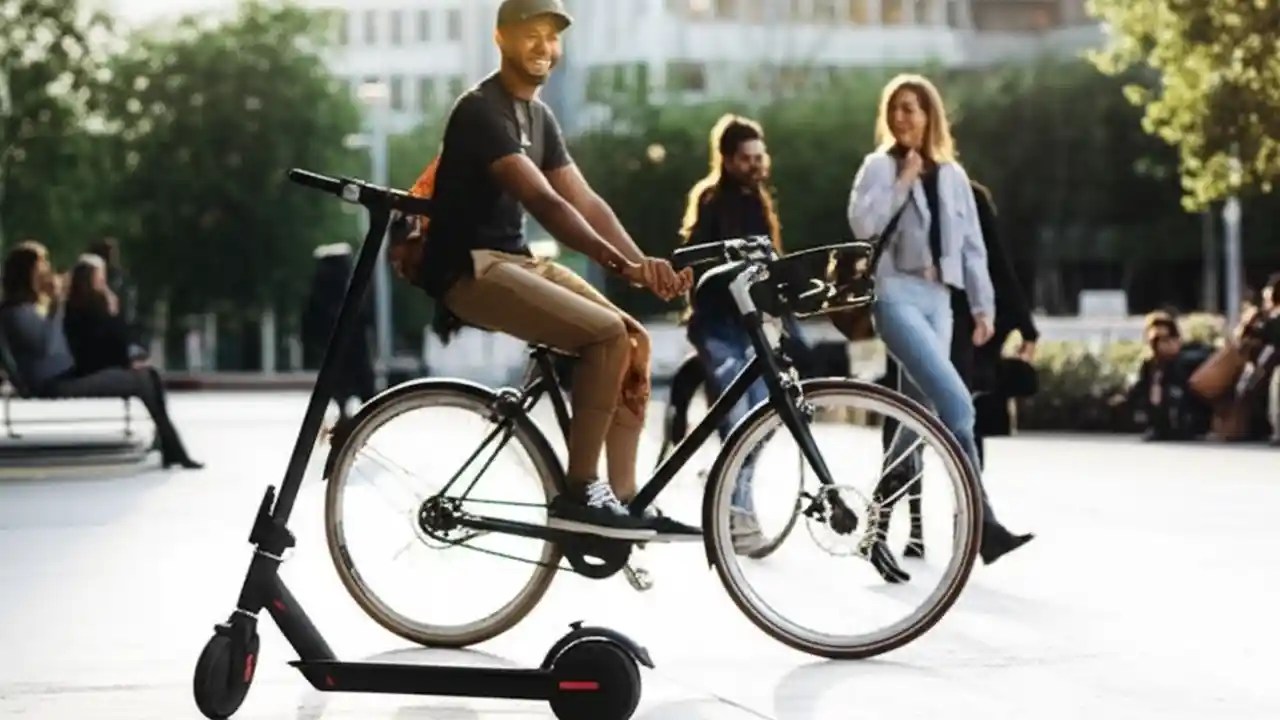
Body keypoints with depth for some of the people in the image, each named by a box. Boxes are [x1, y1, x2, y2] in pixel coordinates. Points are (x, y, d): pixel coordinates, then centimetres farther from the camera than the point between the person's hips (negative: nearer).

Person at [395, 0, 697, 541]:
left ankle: (625, 504, 0)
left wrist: (646, 265, -9)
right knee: (608, 334, -23)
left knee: (634, 342, -1)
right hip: (470, 268, -9)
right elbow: (542, 201, -28)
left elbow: (586, 203, 7)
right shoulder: (482, 110, -15)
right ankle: (578, 493, -16)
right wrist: (622, 265, -39)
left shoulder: (539, 117, 14)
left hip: (515, 259, 9)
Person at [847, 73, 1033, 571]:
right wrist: (902, 183, -10)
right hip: (897, 294, -6)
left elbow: (972, 245, 16)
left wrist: (983, 307, 10)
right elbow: (862, 223, -13)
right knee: (955, 403, -20)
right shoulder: (881, 165, 3)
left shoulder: (952, 175, 16)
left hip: (938, 299, 6)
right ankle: (983, 524, -21)